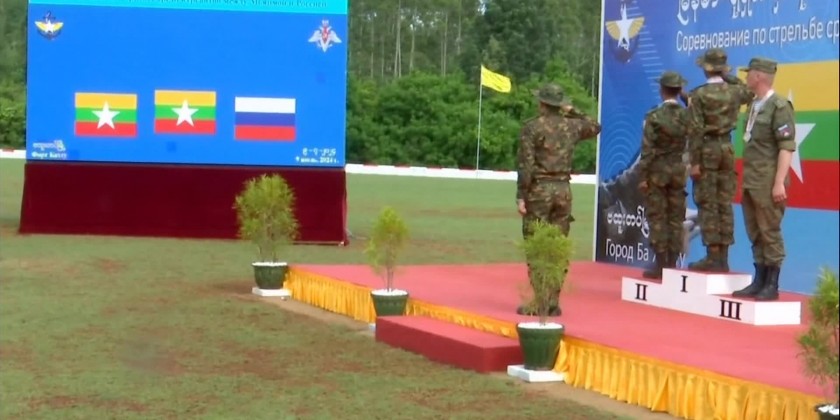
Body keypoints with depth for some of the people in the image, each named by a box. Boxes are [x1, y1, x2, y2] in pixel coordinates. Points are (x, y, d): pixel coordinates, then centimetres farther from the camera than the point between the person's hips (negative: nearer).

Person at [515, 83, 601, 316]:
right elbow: (595, 126, 28)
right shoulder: (571, 126, 6)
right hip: (563, 190, 5)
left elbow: (525, 164, -12)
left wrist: (521, 196, -9)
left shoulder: (532, 127, -7)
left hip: (539, 189, -5)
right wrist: (572, 111, 24)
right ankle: (553, 302, 10)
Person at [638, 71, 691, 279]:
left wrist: (643, 176, -8)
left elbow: (647, 149, -11)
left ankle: (661, 264, -2)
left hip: (657, 171, -4)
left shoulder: (654, 116, -11)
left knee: (657, 218, 0)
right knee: (676, 219, 7)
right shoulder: (687, 115, 0)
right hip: (678, 170, 4)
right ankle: (672, 263, 8)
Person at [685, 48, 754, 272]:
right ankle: (723, 257, 8)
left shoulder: (699, 94, -10)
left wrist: (694, 161, -12)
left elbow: (695, 130, -14)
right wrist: (730, 78, 22)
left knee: (707, 205, -2)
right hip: (727, 148, 5)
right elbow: (751, 94, 28)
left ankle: (713, 256, -5)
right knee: (725, 204, 7)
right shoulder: (734, 90, 3)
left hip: (706, 149, -5)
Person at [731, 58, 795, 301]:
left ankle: (772, 285, 2)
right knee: (755, 235, 10)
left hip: (768, 183, -8)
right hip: (751, 181, 8)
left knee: (770, 233, -3)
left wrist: (779, 182, -19)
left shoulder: (779, 106, -10)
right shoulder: (754, 105, 16)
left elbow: (787, 147, -14)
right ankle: (759, 282, 16)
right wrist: (746, 180, 16)